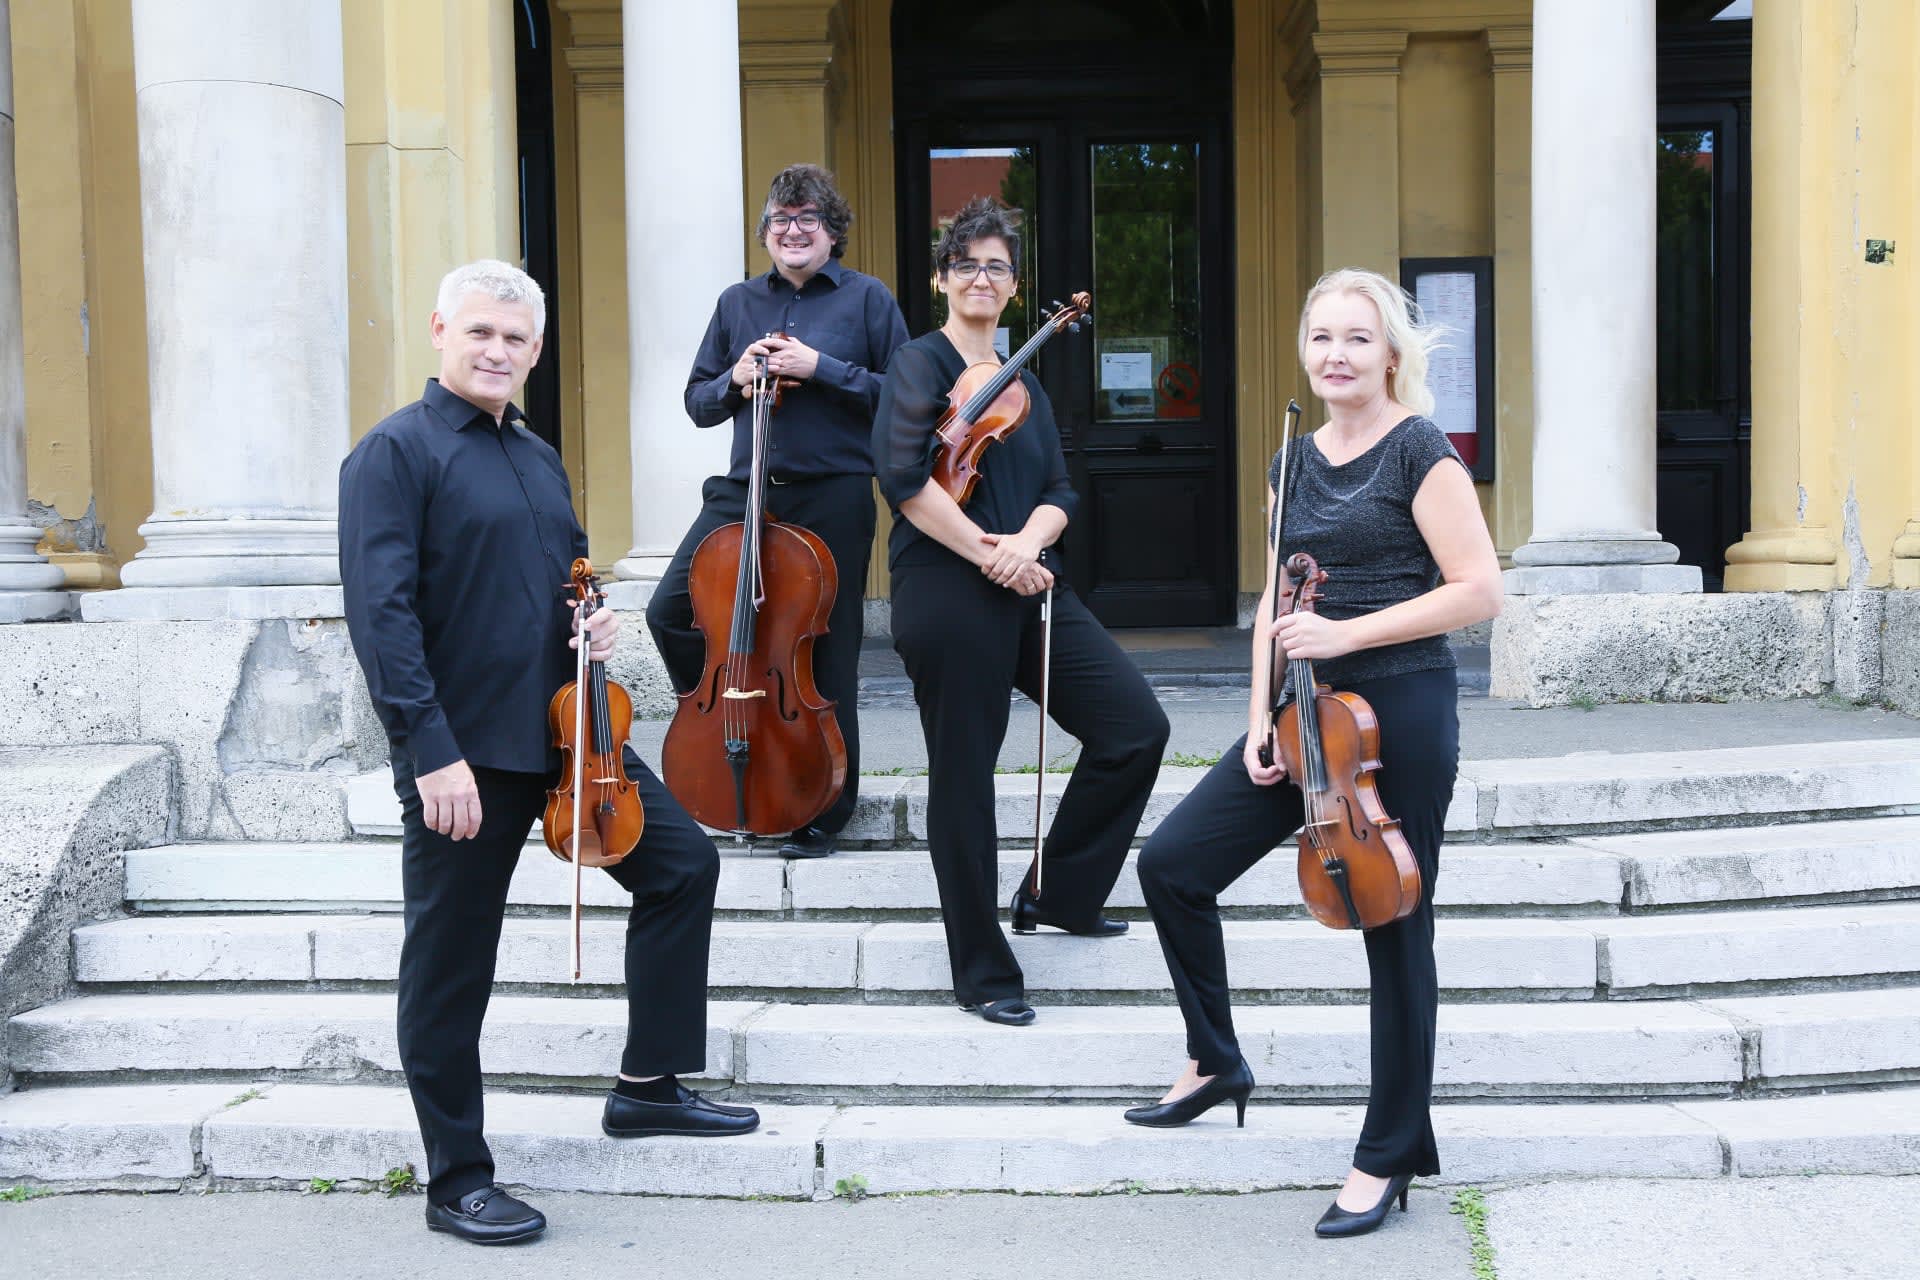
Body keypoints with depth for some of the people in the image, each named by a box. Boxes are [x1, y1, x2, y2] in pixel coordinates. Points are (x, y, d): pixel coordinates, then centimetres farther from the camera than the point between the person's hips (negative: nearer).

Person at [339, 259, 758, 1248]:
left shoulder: (538, 459, 16)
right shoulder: (396, 453, -9)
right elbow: (381, 615, -18)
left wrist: (593, 622, 4)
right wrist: (432, 751, -24)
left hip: (562, 732, 8)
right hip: (462, 754, -8)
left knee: (684, 863, 8)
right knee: (450, 970, 2)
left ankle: (648, 1085, 21)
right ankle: (458, 1183, 15)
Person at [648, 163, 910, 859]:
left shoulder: (866, 298, 2)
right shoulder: (737, 303, 13)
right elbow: (698, 402, 17)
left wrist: (821, 368, -14)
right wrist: (735, 378, -5)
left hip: (833, 496, -4)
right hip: (745, 488, 4)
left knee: (825, 650, 1)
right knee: (670, 611, -10)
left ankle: (824, 808, 14)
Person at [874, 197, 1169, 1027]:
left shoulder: (1022, 382, 19)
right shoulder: (921, 364, -2)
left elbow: (1058, 492, 10)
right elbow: (903, 473, -17)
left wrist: (1026, 542, -11)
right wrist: (985, 553, -17)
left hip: (1029, 591, 7)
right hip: (947, 595, -7)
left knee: (1136, 725, 0)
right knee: (964, 780, 0)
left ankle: (1056, 896, 17)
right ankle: (984, 974, 11)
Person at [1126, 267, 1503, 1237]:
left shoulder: (1420, 451, -8)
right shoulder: (1294, 464, 12)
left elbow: (1478, 592, -14)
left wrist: (1346, 634, -18)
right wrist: (1261, 718, 4)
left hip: (1401, 714, -7)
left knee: (1394, 930, 1)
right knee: (1172, 864, 3)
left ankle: (1390, 1156, 15)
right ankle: (1214, 1064, 23)